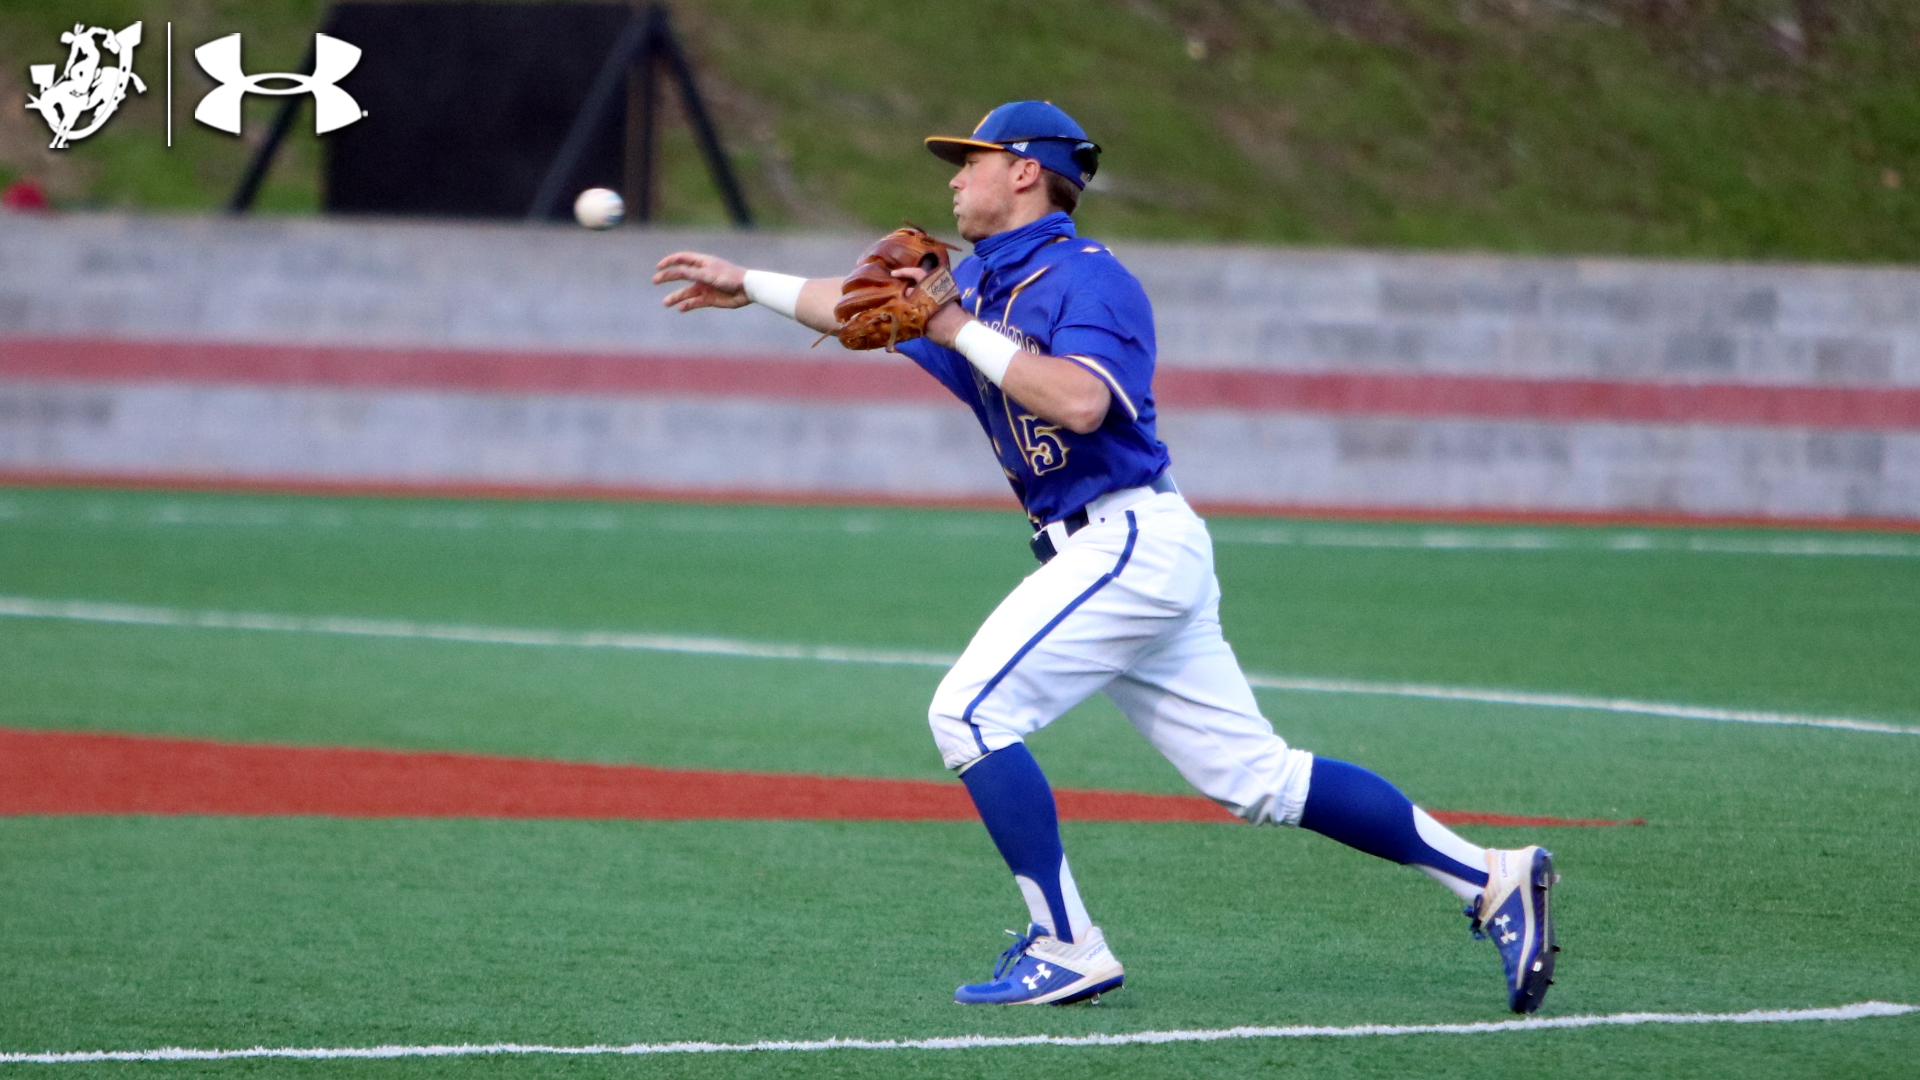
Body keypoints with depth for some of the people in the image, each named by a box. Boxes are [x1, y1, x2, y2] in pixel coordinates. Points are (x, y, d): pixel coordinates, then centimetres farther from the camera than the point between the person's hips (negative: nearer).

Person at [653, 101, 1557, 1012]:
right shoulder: (984, 281, 17)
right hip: (1098, 552, 9)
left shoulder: (1085, 278, -11)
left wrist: (958, 330, -24)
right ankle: (1489, 879, 7)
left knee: (971, 712, -13)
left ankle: (1066, 949, -12)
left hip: (1132, 542, -9)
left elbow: (1080, 400, -28)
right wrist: (748, 286, 35)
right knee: (1256, 776, 7)